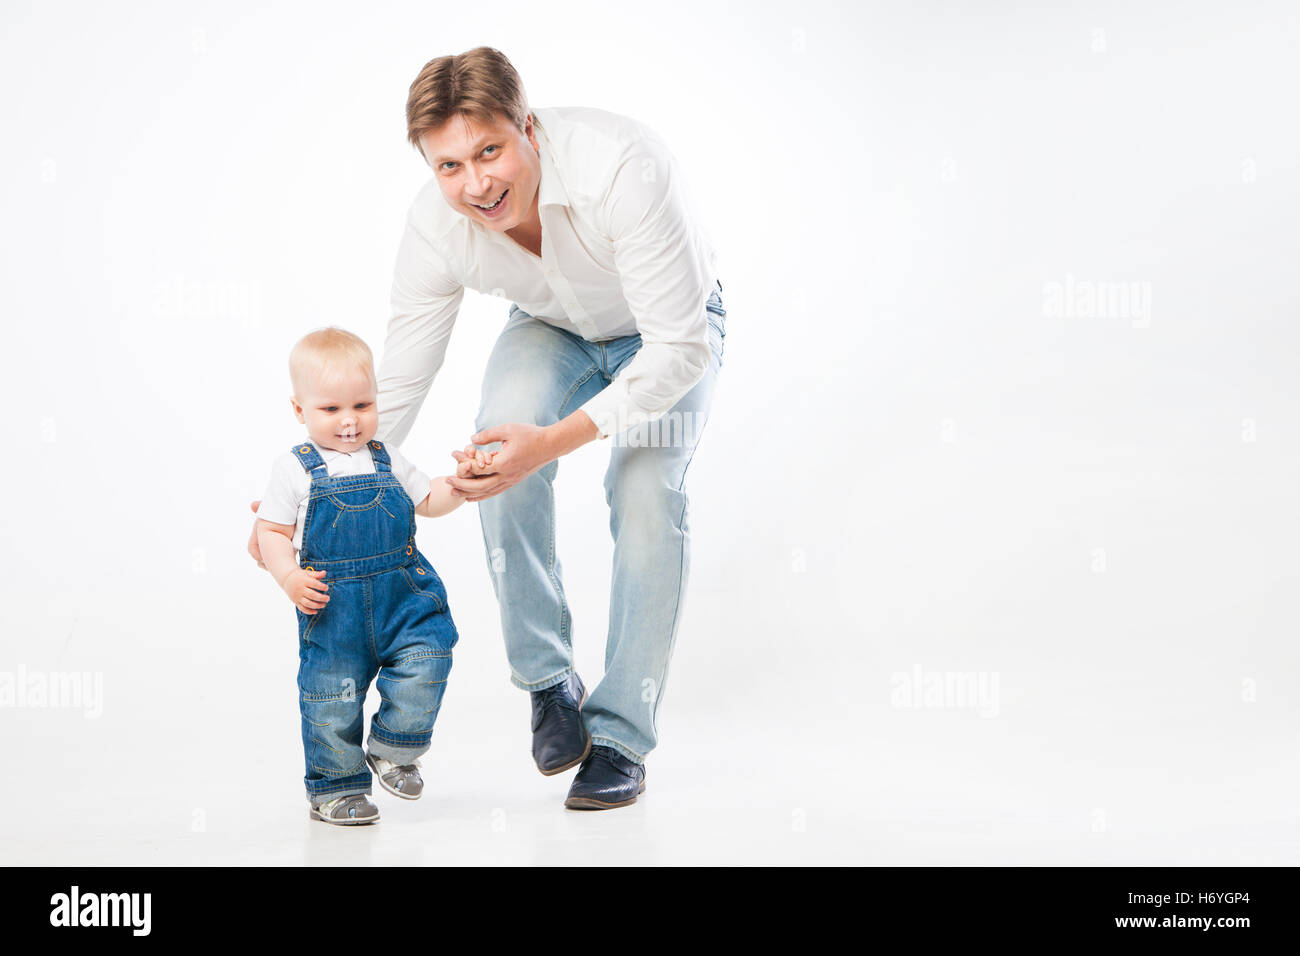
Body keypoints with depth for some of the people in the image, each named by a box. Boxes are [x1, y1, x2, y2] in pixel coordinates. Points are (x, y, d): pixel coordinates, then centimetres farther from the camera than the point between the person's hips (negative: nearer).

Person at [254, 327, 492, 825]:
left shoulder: (387, 460, 10)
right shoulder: (295, 469, -1)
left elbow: (427, 500, 20)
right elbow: (272, 532, 0)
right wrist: (289, 577, -16)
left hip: (403, 595, 3)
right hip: (331, 605, -3)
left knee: (424, 667, -12)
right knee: (331, 698, 1)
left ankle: (392, 749, 12)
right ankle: (335, 787, 20)